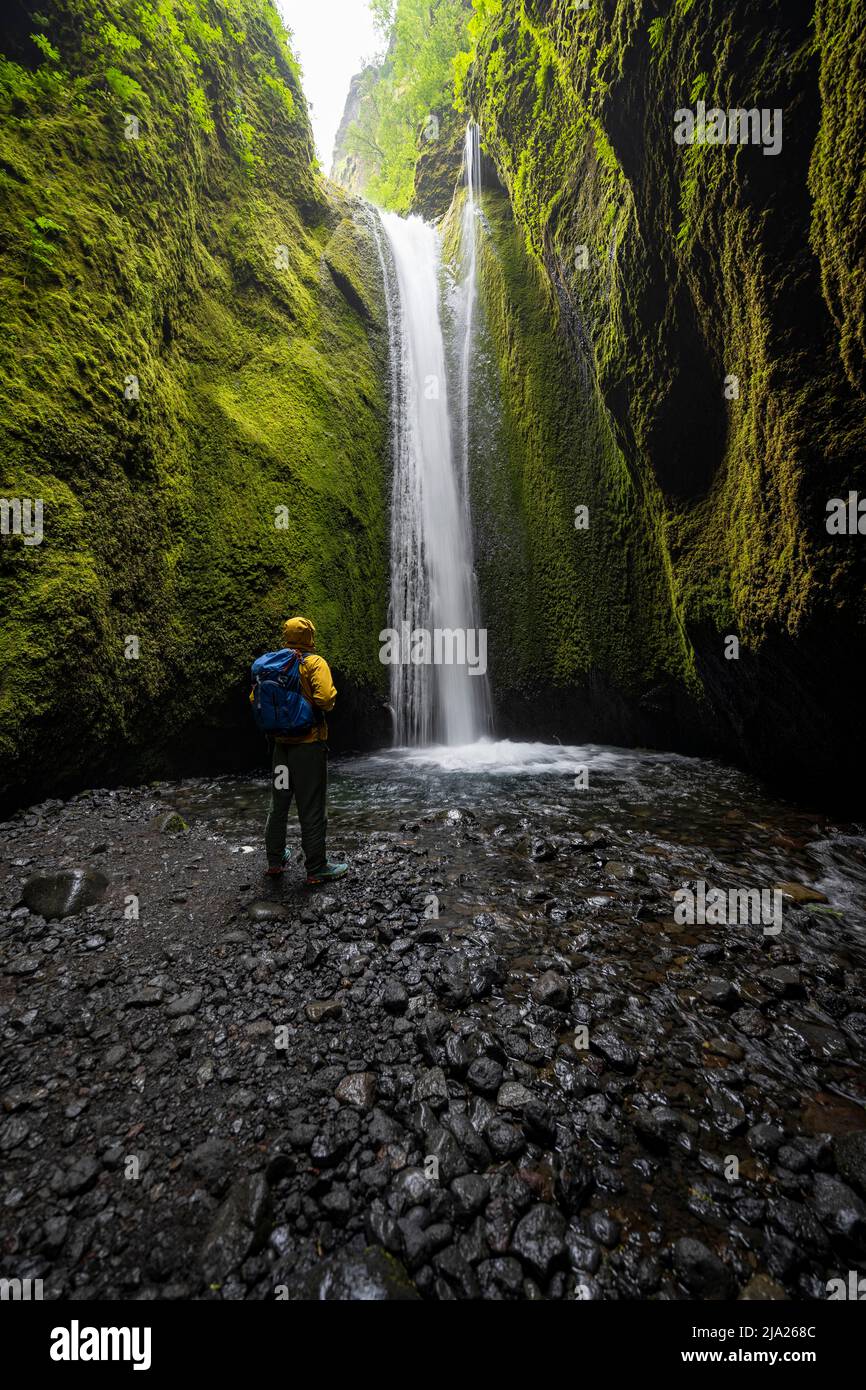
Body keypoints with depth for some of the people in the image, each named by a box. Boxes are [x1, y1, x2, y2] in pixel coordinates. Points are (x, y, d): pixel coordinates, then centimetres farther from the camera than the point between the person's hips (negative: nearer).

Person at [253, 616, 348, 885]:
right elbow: (324, 698, -24)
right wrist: (325, 708, -3)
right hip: (309, 744, -6)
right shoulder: (314, 662, -11)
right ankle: (316, 868, 8)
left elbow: (255, 698, 11)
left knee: (279, 803, 18)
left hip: (281, 743, 6)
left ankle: (275, 860, 31)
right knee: (312, 807, 1)